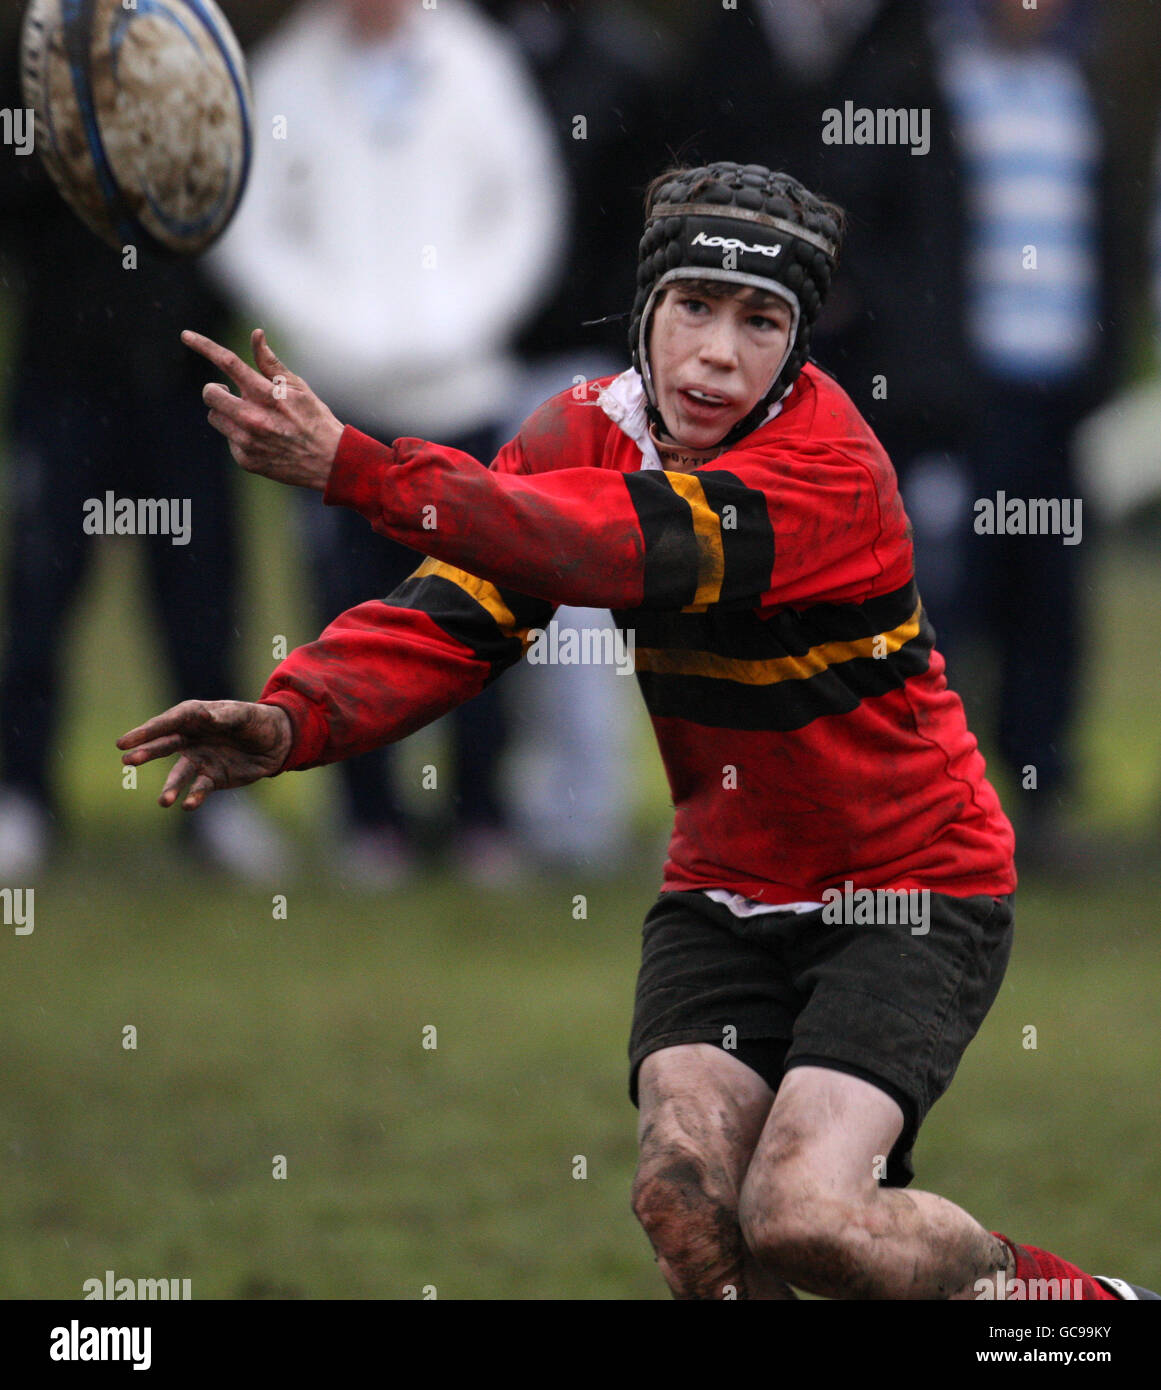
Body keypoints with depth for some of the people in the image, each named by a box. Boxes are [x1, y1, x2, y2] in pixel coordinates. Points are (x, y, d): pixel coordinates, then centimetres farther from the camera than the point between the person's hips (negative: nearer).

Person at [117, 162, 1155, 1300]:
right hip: (725, 894, 5)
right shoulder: (589, 431, -4)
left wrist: (348, 468, -47)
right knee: (684, 1194, -19)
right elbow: (453, 614, -11)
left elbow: (626, 549, -38)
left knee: (801, 1217, -21)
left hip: (910, 892, -5)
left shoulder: (832, 468, -24)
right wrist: (290, 721, -32)